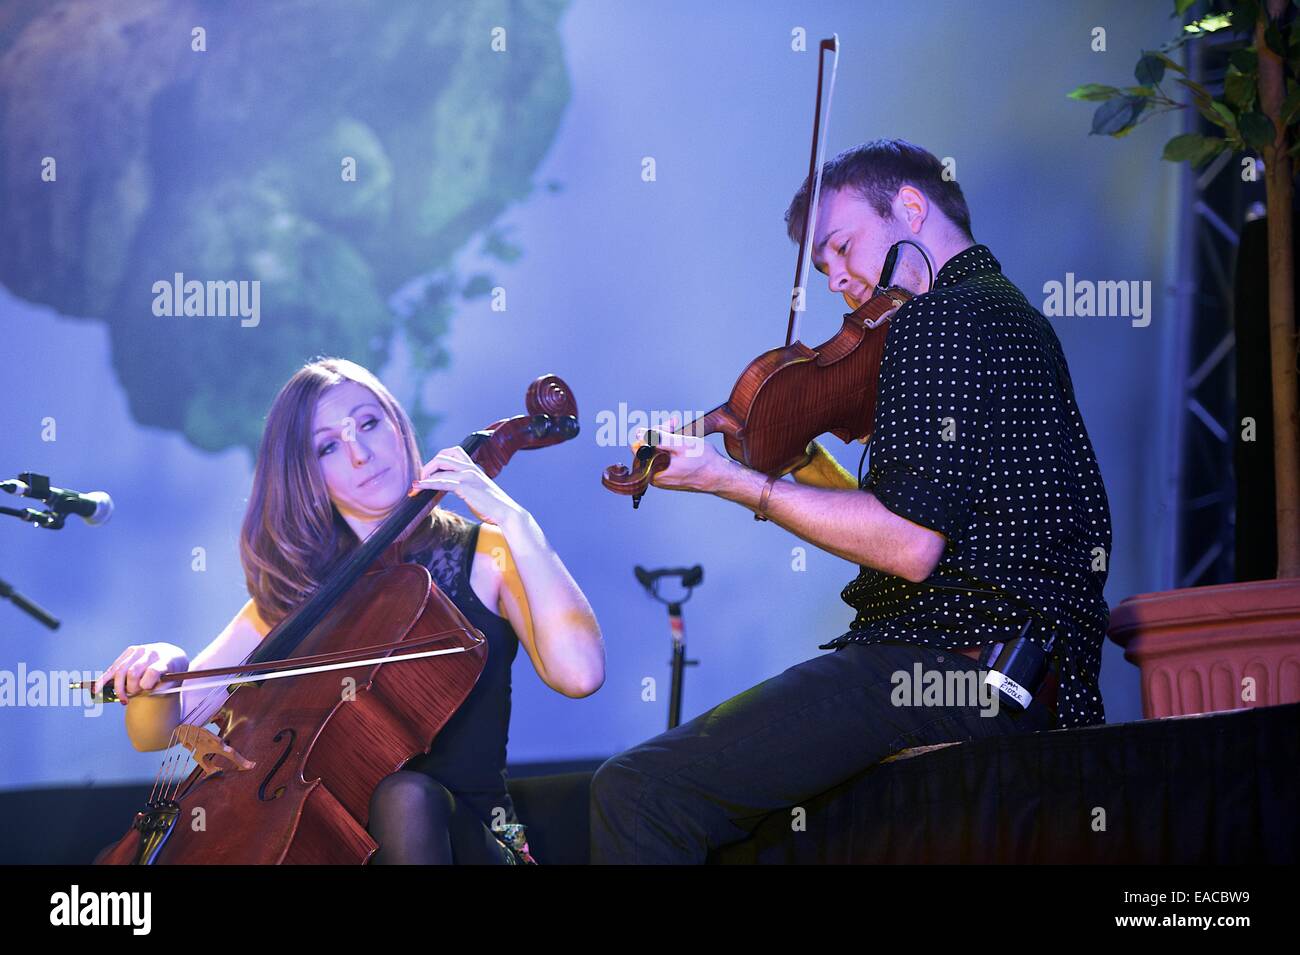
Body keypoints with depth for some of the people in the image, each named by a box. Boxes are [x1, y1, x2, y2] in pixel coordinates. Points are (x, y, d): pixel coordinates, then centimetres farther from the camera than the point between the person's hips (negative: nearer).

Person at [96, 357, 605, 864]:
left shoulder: (482, 555, 2)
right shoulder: (301, 590, 10)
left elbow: (578, 673, -19)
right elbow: (154, 734, 8)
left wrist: (514, 521, -15)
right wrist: (162, 669, -16)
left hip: (463, 834, -2)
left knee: (405, 798, -36)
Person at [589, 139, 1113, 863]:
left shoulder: (943, 316, -9)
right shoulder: (1009, 314, 23)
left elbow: (910, 546, -20)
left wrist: (732, 482, -13)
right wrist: (806, 457, 18)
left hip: (955, 655, -11)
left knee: (638, 794, -18)